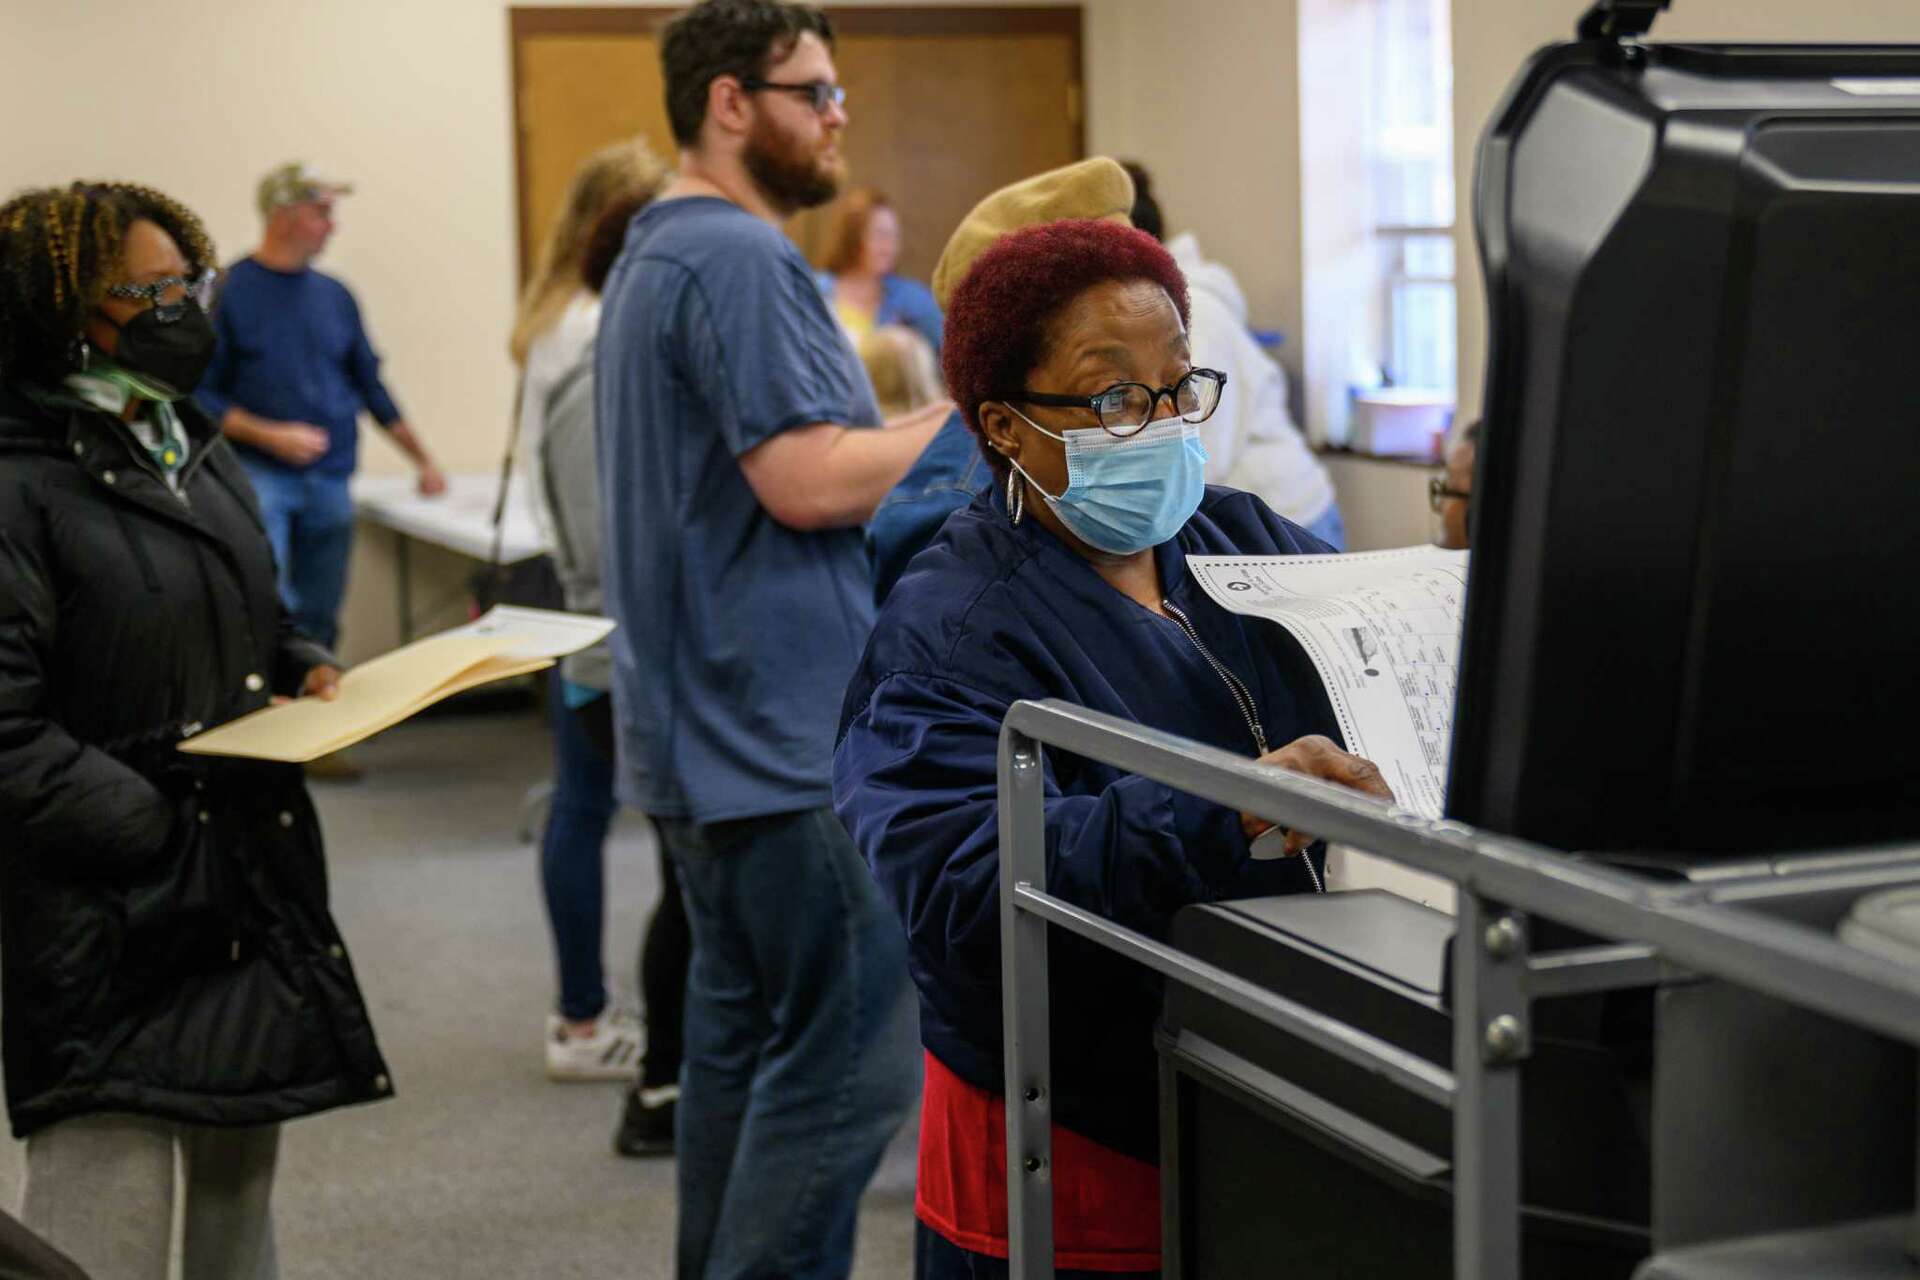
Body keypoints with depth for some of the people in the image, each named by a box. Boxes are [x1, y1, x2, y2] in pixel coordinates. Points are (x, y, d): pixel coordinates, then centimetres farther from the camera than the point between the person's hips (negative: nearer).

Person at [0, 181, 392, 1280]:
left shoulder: (201, 457, 12)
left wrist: (307, 670, 5)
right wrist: (159, 835, -19)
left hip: (256, 890, 8)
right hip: (111, 924, -8)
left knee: (242, 1188, 17)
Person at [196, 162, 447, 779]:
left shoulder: (334, 297, 11)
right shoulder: (231, 292, -4)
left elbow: (371, 385, 19)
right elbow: (201, 394, -5)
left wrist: (422, 459, 19)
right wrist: (269, 435, -16)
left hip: (329, 483, 5)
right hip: (259, 475, -5)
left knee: (318, 620, 7)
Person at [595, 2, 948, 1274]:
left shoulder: (658, 254, 19)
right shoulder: (741, 259, -15)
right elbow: (810, 482, -22)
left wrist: (925, 424, 17)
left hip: (706, 728, 11)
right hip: (790, 733, -11)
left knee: (744, 1031, 15)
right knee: (852, 1059, -7)